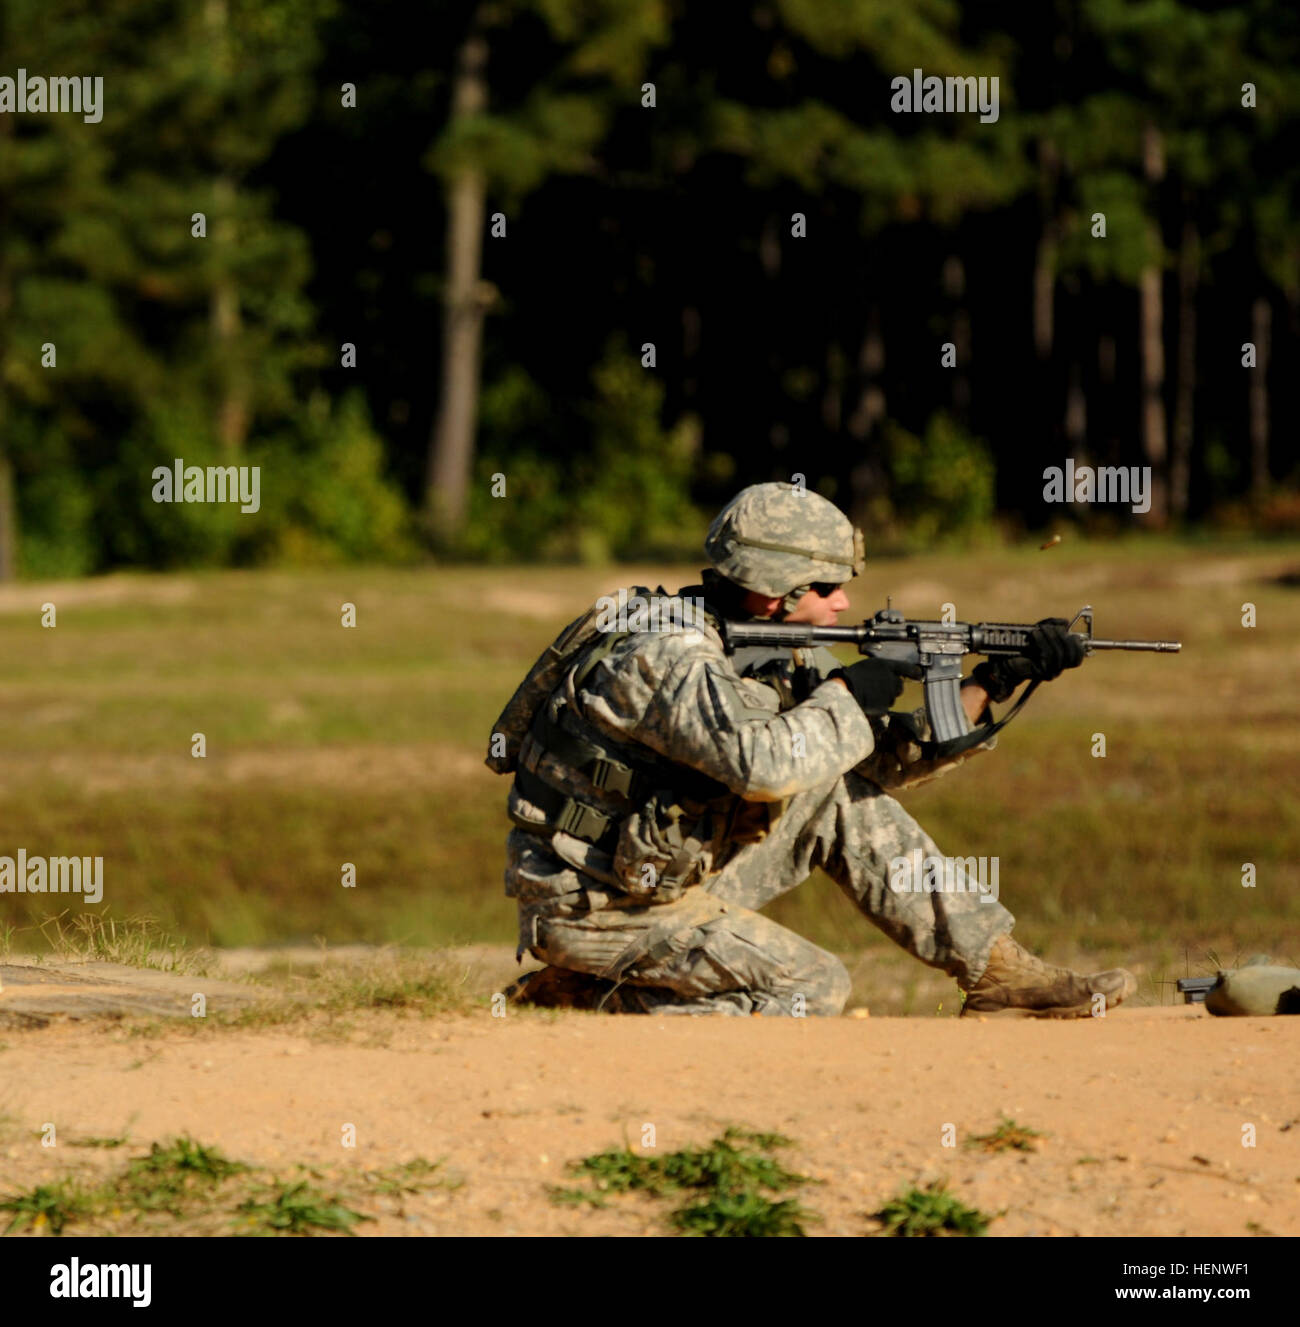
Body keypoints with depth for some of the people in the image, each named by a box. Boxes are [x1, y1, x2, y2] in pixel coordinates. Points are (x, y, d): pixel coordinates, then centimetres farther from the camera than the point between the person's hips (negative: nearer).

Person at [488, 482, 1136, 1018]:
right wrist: (845, 696, -23)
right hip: (591, 912, -9)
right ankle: (595, 995, -5)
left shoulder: (769, 656, 5)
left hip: (664, 880, 9)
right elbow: (764, 763, -40)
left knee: (844, 797, 1)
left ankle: (996, 971, 4)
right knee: (813, 989, -13)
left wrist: (995, 681, 0)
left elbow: (885, 757, 10)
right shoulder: (664, 657, -24)